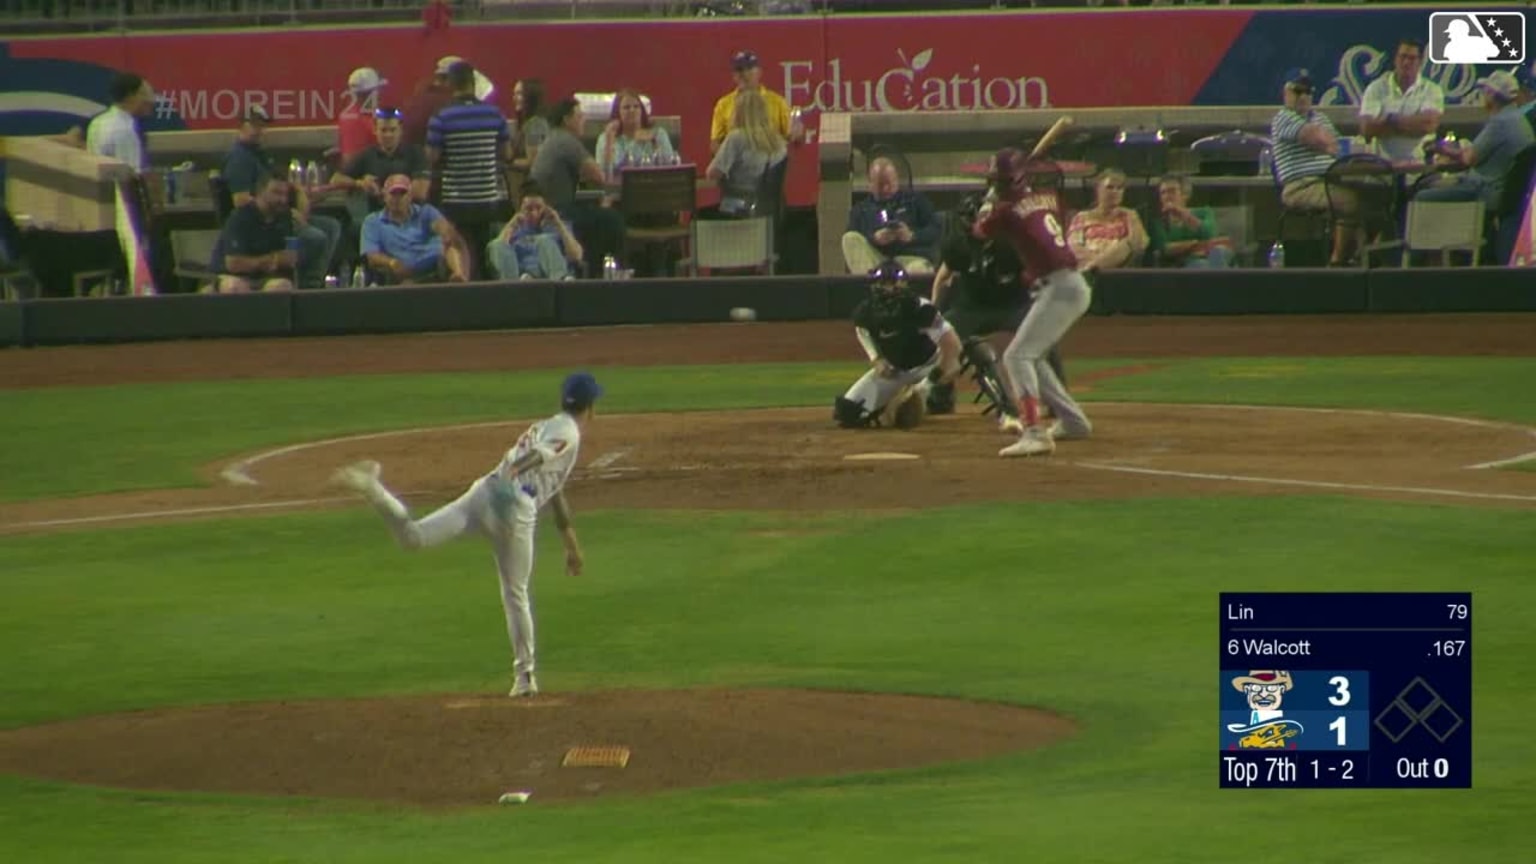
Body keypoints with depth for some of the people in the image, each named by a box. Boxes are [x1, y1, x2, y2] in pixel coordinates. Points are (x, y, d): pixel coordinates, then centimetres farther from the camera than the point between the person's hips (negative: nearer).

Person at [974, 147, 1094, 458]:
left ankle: (1034, 432, -29)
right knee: (1031, 355, 23)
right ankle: (1072, 420, 31)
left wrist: (989, 201, 26)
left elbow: (979, 230, 10)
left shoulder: (1007, 211, -10)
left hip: (1060, 288, -9)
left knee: (1017, 356, -14)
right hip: (1074, 285, 9)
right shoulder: (1039, 202, 12)